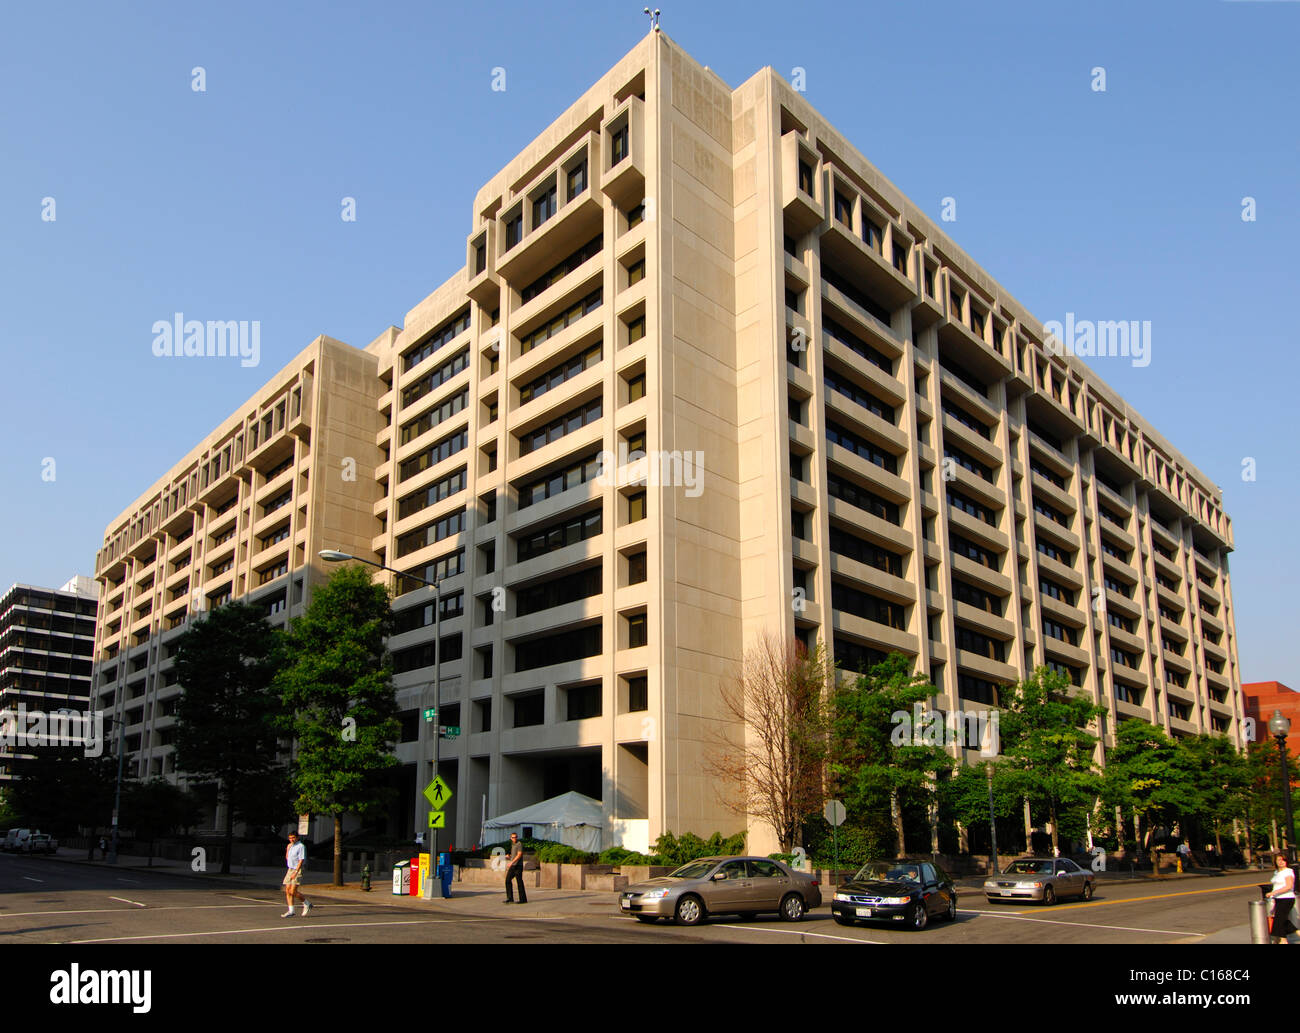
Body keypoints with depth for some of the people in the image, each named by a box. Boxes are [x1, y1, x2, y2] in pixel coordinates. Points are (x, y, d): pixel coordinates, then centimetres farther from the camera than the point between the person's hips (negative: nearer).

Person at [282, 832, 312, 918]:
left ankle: (307, 904, 5)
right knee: (287, 891, 0)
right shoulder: (290, 846, 15)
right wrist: (287, 849, 8)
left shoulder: (301, 846, -10)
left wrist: (295, 873, -23)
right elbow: (287, 858, 24)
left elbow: (301, 860, -17)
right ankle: (291, 911, 4)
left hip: (298, 870, -8)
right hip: (290, 869, 8)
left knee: (293, 891, -13)